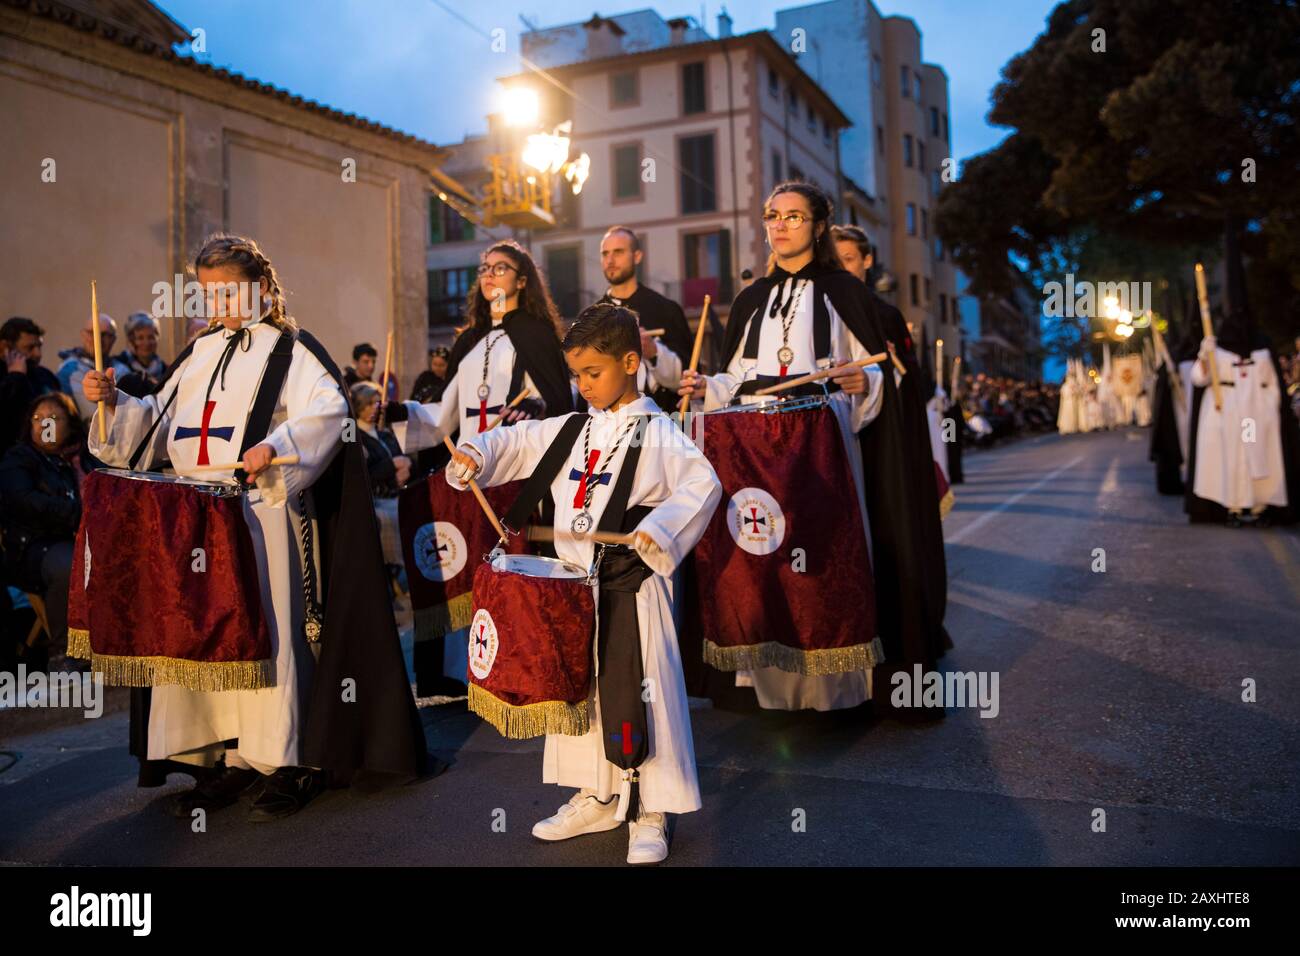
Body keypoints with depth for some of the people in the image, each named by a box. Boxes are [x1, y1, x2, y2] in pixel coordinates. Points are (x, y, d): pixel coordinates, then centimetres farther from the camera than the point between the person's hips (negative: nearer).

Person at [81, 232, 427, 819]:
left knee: (267, 632, -6)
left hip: (263, 516, -7)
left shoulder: (288, 348, 0)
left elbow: (327, 406, -17)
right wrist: (114, 403, 7)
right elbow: (159, 420, 24)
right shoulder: (199, 354, 20)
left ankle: (286, 762, 4)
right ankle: (233, 756, 18)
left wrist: (276, 445, -32)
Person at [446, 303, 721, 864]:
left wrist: (659, 527, -31)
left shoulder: (656, 433, -10)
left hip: (632, 587, -7)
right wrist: (477, 454, -3)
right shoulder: (572, 428, 10)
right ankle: (595, 799, 31)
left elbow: (703, 484, -19)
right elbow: (515, 444, 15)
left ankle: (651, 815, 12)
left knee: (641, 693, -2)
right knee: (580, 689, 15)